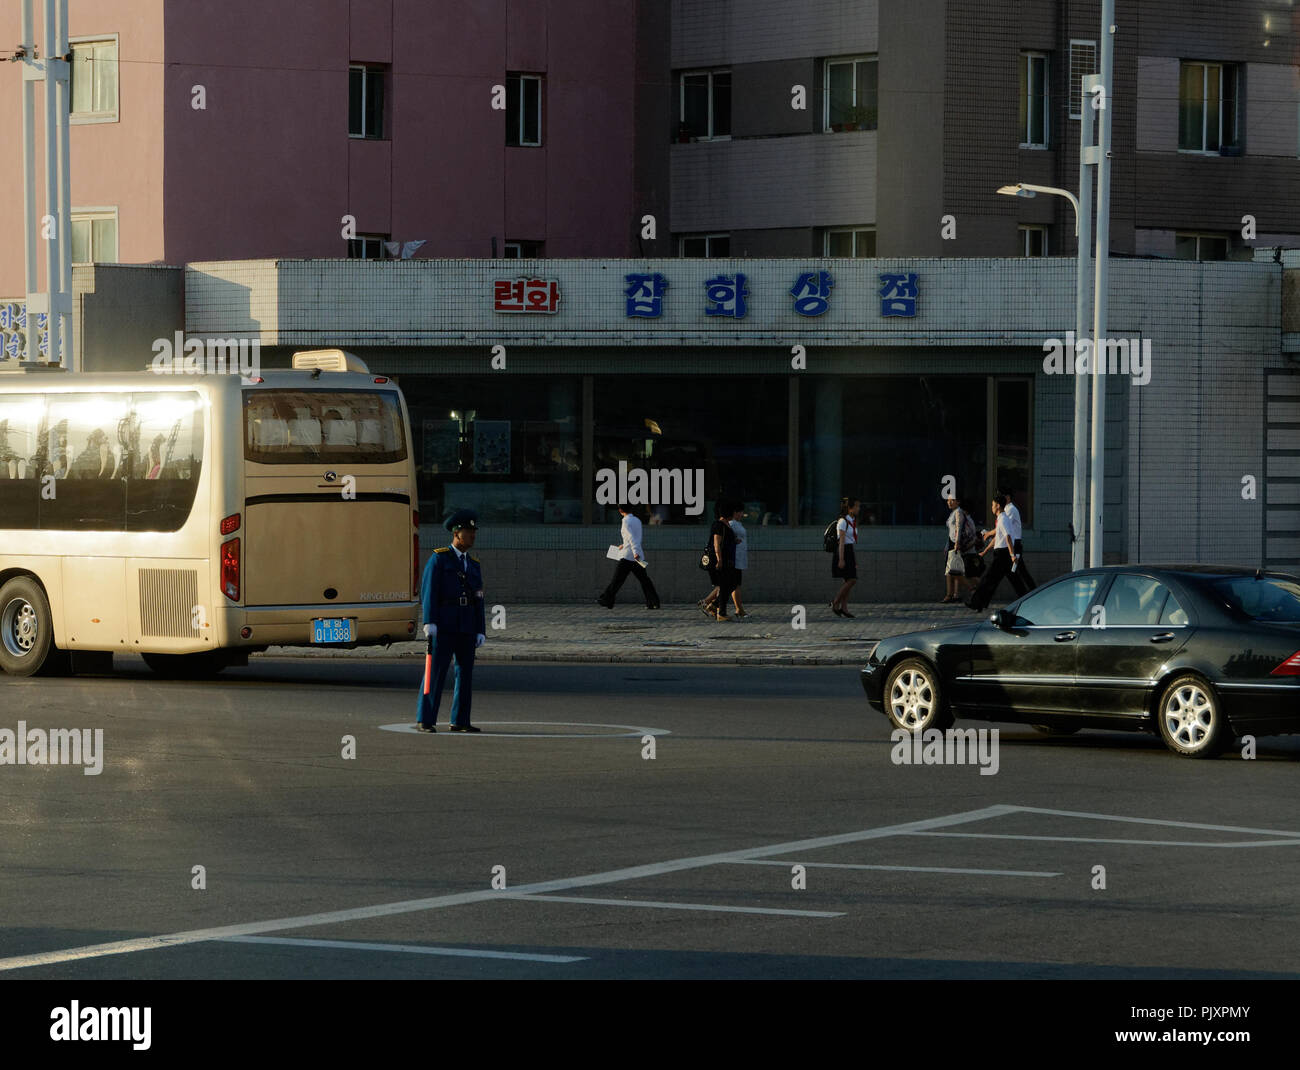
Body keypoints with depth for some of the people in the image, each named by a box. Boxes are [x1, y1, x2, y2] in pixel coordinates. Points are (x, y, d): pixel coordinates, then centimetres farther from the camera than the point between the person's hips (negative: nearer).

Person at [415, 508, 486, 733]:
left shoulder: (473, 565, 17)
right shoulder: (438, 558, -1)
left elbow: (478, 601, 15)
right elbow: (428, 591, -9)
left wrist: (481, 631, 8)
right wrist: (429, 622, -18)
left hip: (467, 628, 6)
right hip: (443, 625, -6)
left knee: (465, 672, 4)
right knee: (436, 671, -8)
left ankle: (460, 721, 10)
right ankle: (425, 720, -6)